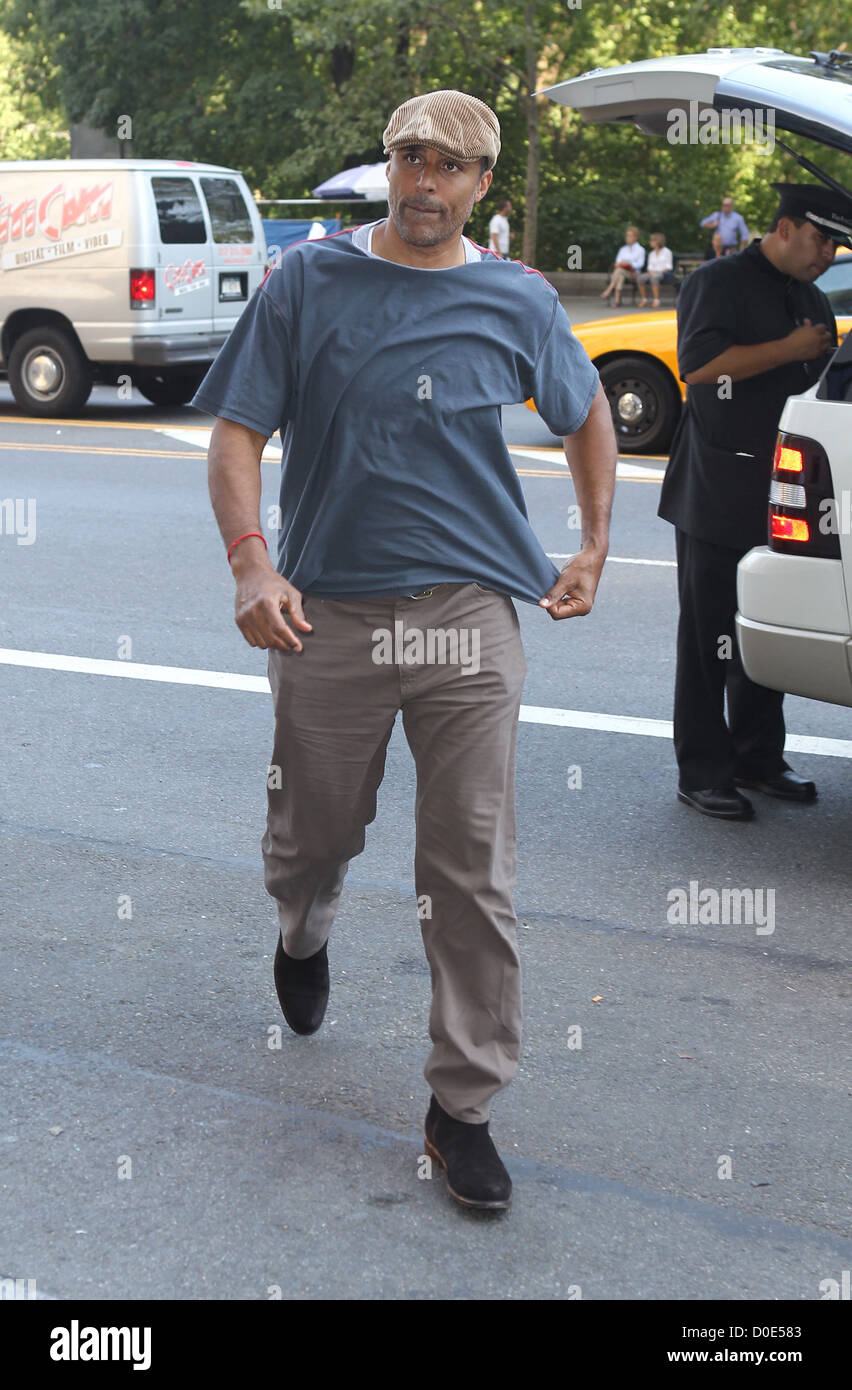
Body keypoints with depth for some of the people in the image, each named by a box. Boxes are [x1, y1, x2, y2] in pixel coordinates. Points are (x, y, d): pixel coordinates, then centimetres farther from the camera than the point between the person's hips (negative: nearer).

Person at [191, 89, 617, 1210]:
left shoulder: (517, 301, 6)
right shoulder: (309, 280, 2)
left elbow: (588, 414, 24)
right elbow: (240, 431, 0)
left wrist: (594, 547, 17)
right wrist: (250, 561, -14)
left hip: (469, 617, 0)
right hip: (327, 613, 0)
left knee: (473, 874, -1)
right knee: (312, 838, 14)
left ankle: (464, 1105, 11)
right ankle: (305, 939, 51)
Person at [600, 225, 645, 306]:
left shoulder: (640, 250, 10)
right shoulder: (622, 249, 25)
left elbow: (640, 264, -1)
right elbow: (617, 262, 16)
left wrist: (630, 264, -18)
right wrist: (618, 264, -9)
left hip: (633, 273, -3)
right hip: (621, 272, 3)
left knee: (620, 270, -35)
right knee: (621, 276, -36)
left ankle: (608, 291, -45)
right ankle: (617, 299, -50)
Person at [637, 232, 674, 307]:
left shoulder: (666, 252, 1)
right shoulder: (651, 253, 19)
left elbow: (668, 267, -3)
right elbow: (650, 266, 16)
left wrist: (660, 272, -17)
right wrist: (651, 271, -7)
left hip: (665, 273, -5)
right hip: (653, 273, 5)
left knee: (654, 277, -41)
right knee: (641, 277, -27)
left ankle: (656, 300, -39)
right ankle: (644, 299, -16)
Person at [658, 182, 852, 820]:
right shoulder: (719, 283, -5)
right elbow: (698, 365, -19)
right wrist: (788, 350, -16)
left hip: (783, 498, 7)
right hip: (718, 497, -7)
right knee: (709, 635, -4)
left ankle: (758, 756, 20)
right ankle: (703, 772, 1)